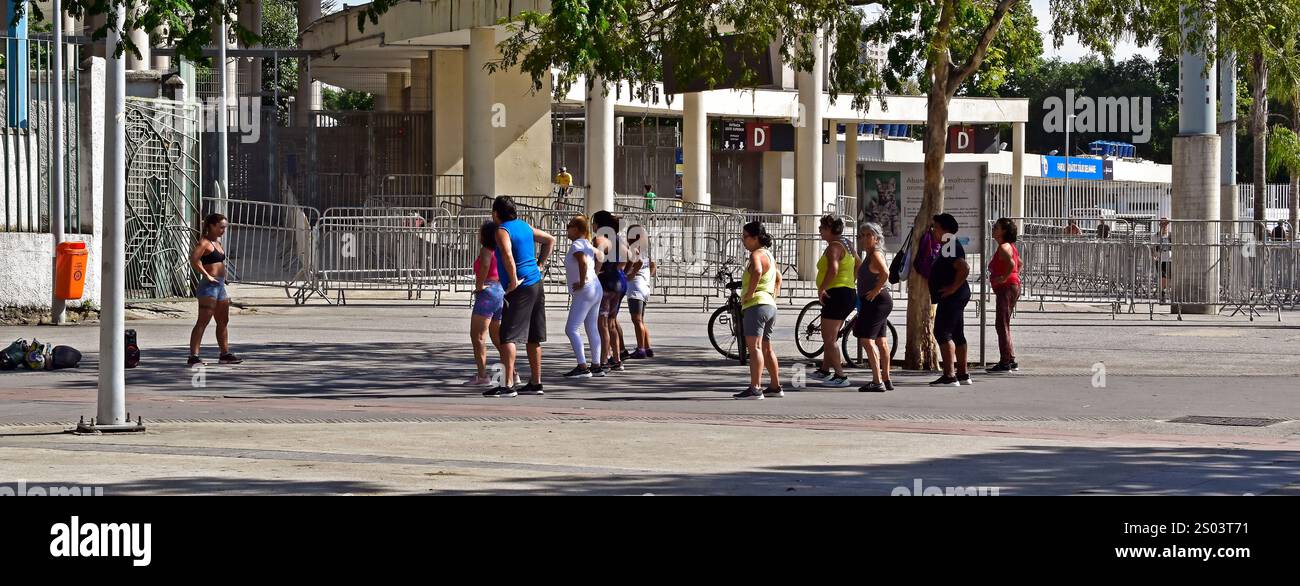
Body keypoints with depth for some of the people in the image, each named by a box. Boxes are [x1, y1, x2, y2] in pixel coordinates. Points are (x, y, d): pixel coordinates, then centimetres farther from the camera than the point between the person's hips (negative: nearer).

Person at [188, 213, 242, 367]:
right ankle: (194, 356, -16)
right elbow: (193, 260, -25)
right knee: (203, 321, -13)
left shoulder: (217, 243, 17)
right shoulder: (205, 242, -11)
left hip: (220, 285, 10)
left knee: (223, 321, 17)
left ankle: (225, 354, 28)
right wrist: (207, 275, -22)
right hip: (209, 286, -10)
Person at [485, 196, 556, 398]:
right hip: (536, 284, 9)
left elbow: (507, 255, -29)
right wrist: (541, 265, 22)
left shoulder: (502, 231, -11)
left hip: (520, 289, -9)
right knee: (533, 338, 14)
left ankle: (508, 385, -19)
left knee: (508, 336, -11)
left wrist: (514, 281, -21)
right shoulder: (524, 225, 14)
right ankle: (535, 383, 20)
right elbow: (550, 240, 26)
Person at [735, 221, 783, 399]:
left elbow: (757, 272, -33)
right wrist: (774, 295, 27)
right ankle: (776, 387, 26)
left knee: (754, 346, -16)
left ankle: (755, 388, -25)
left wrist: (749, 293, -24)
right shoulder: (768, 254, 21)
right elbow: (778, 277, 37)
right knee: (766, 348, 20)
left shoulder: (756, 255, -11)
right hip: (770, 306, 11)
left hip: (756, 305, -11)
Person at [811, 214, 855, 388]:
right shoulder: (846, 244, 15)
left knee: (829, 339, -5)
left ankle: (840, 376, -6)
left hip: (836, 295, -10)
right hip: (849, 293, 10)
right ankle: (825, 370, 32)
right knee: (830, 336, 22)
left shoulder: (834, 247, -16)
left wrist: (821, 288, -25)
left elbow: (833, 269, -32)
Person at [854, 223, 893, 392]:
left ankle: (877, 381, -17)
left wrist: (876, 290, -25)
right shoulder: (870, 255, 16)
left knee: (866, 340, -13)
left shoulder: (876, 254, -16)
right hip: (879, 302, 11)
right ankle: (886, 380, 24)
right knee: (881, 341, 16)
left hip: (876, 301, -11)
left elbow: (885, 273, -33)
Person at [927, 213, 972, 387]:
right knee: (957, 335, 15)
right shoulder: (947, 246, 16)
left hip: (951, 297, -11)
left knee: (942, 333, -14)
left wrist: (953, 288, -26)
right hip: (954, 299, 11)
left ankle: (949, 376, -19)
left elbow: (964, 268, -31)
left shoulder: (951, 247, -17)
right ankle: (963, 374, 21)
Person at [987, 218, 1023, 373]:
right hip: (1013, 286, 11)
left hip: (1007, 288, -11)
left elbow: (1011, 264, -32)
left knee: (1002, 324, -8)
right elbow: (1020, 264, 30)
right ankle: (1011, 360, 19)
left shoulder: (1004, 247, -15)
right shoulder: (1009, 247, 17)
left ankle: (1005, 362, -9)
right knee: (1003, 325, 16)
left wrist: (1004, 278, -21)